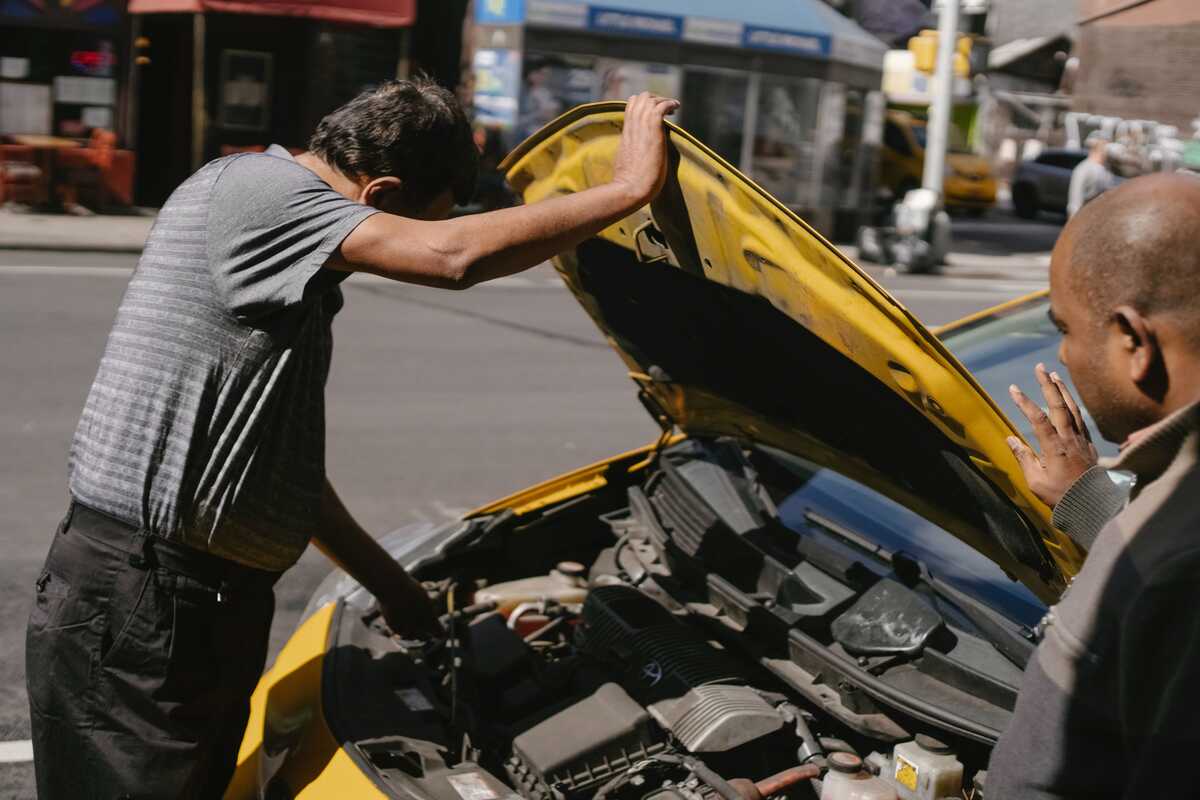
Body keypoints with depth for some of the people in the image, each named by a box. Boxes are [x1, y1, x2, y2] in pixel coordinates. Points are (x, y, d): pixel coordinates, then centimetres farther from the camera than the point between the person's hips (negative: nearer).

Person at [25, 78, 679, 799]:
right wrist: (631, 187, -18)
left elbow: (283, 460, 20)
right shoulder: (254, 187, -14)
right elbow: (457, 256, -28)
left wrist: (389, 583, 22)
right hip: (137, 612, -9)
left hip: (207, 604, 10)